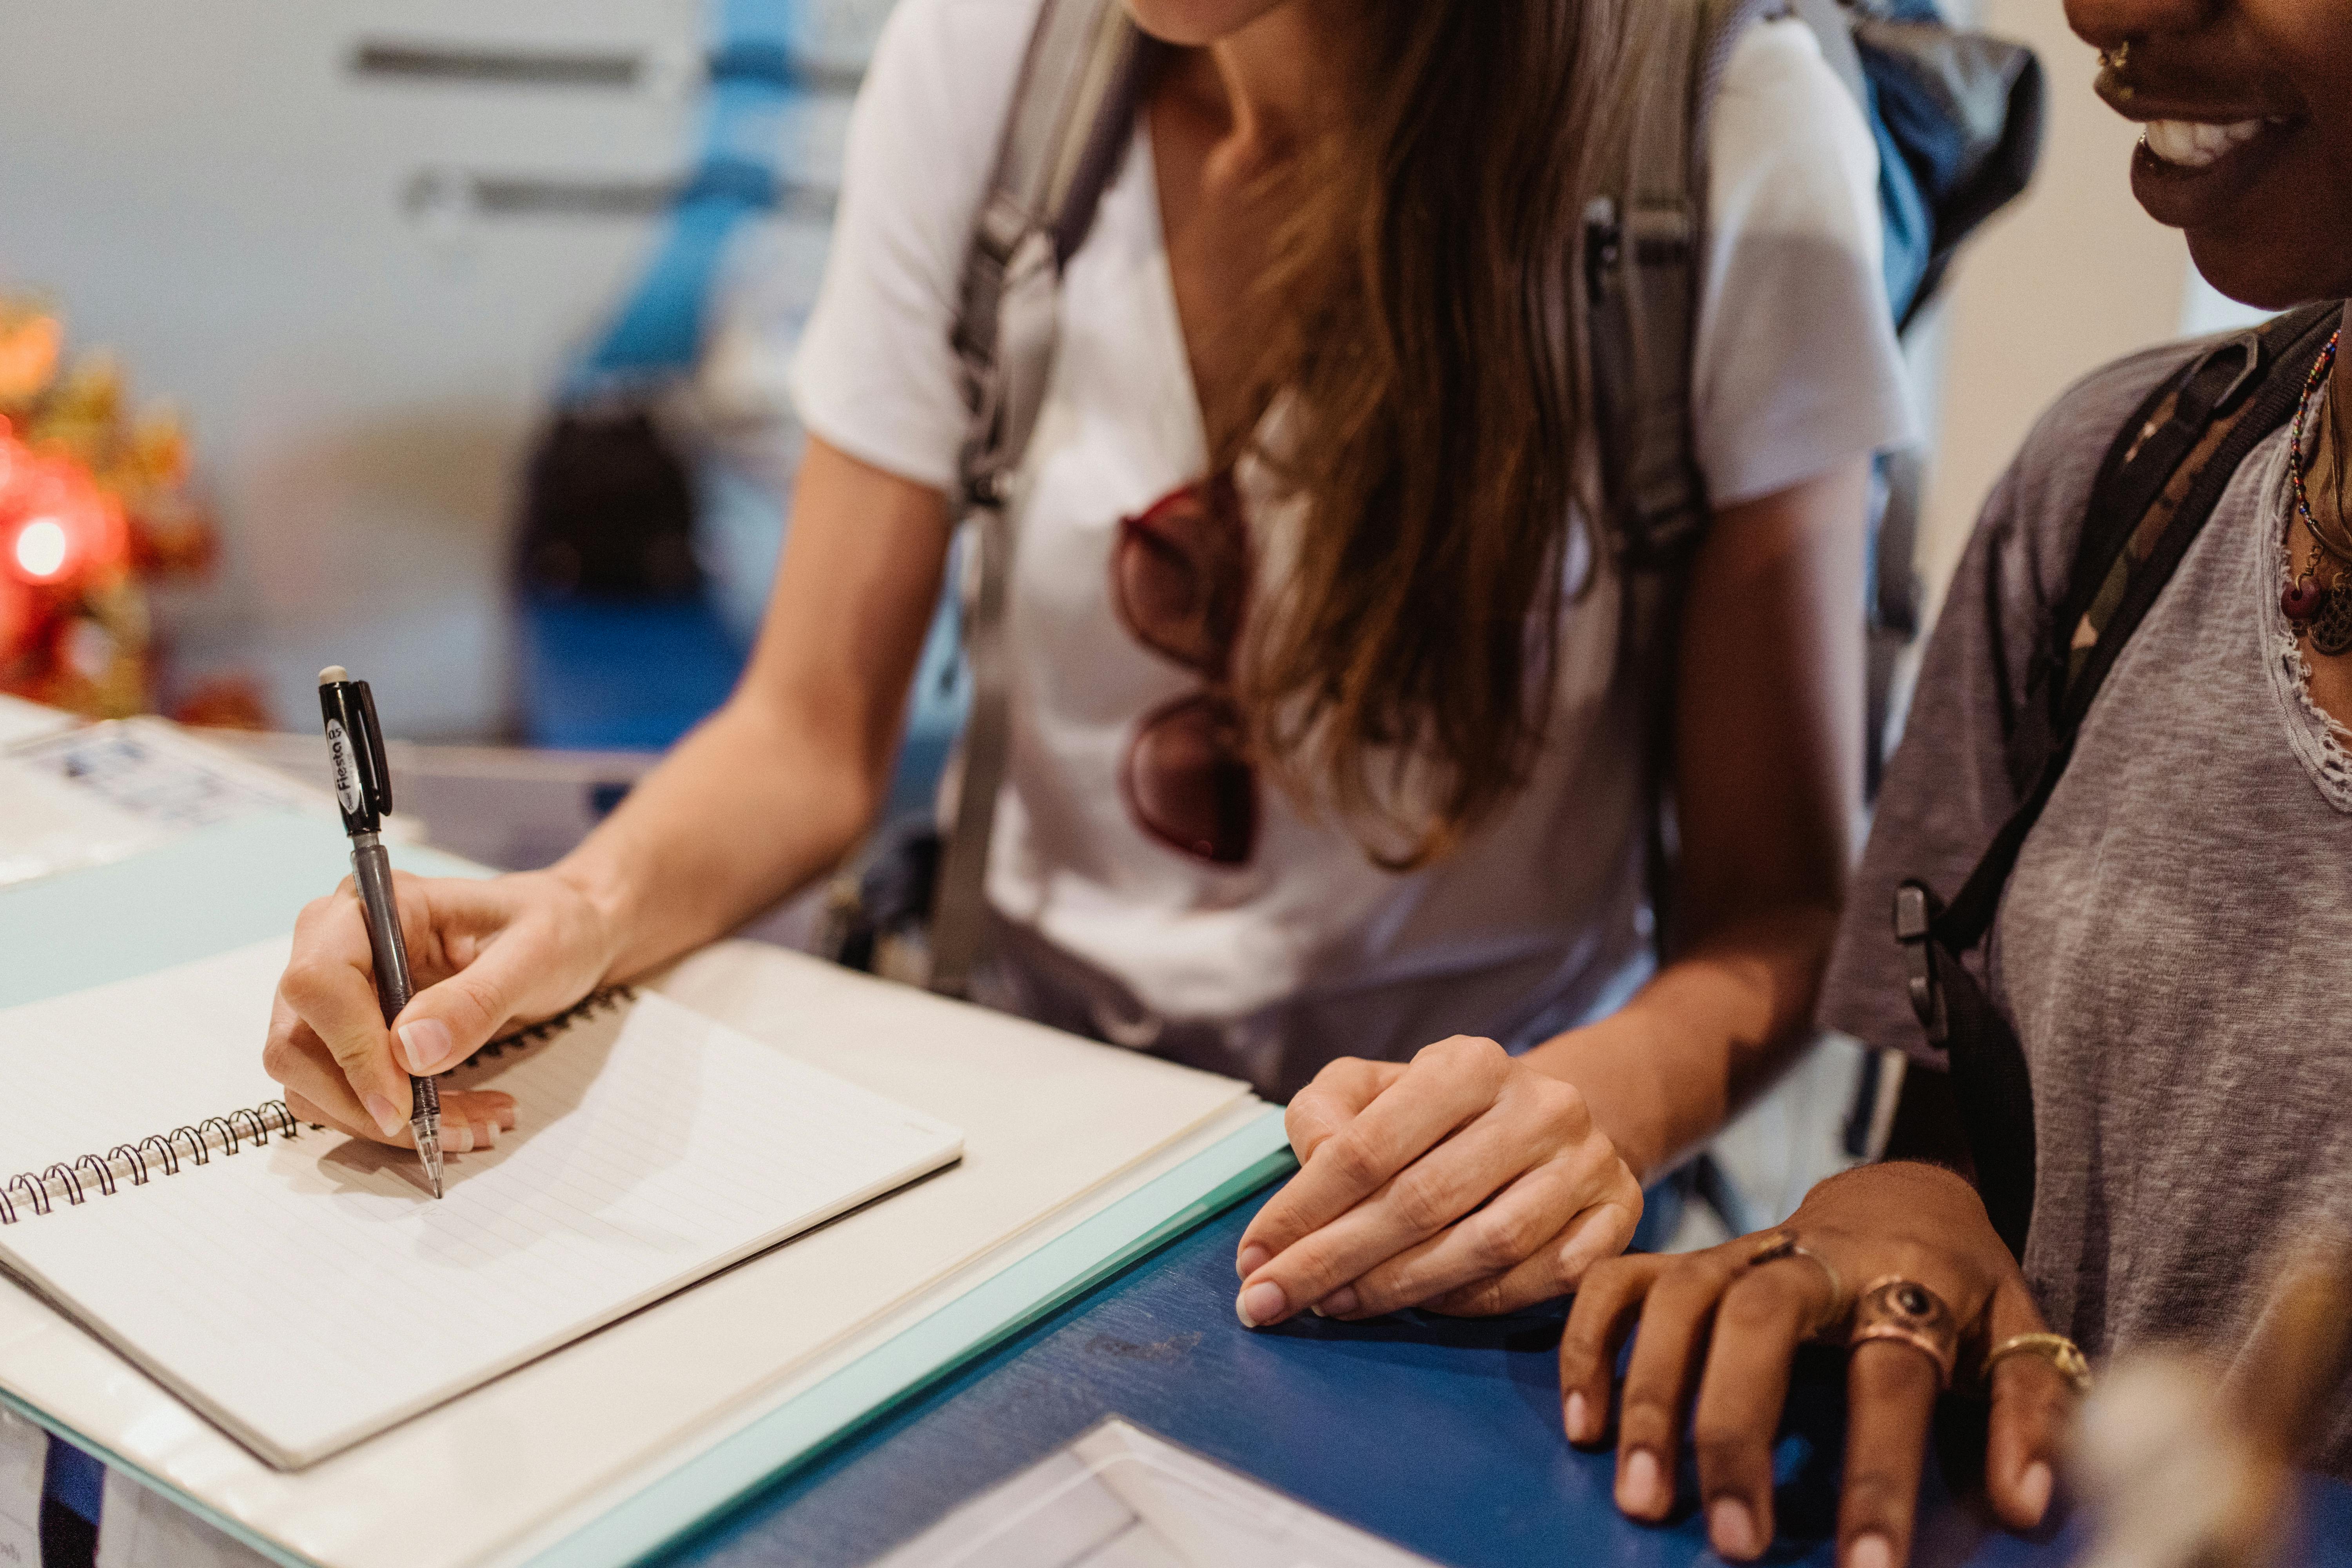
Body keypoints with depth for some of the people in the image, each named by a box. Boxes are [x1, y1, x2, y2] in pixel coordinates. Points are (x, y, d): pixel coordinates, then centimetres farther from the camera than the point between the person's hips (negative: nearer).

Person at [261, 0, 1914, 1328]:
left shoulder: (1734, 134, -13)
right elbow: (813, 734, 0)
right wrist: (586, 907, -20)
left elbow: (1781, 901, -9)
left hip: (1451, 1218, -2)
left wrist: (1600, 1105, -29)